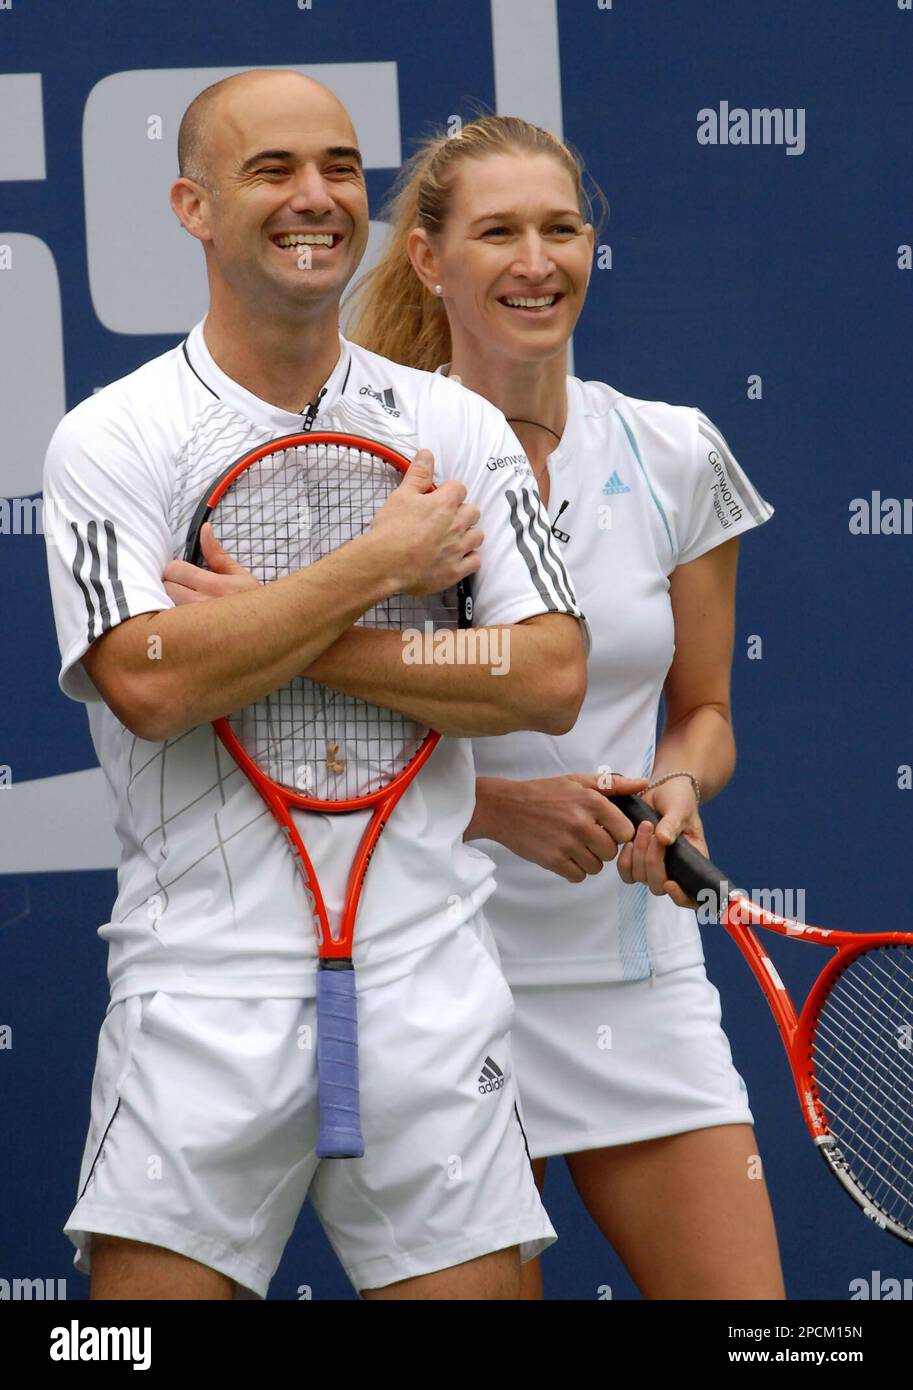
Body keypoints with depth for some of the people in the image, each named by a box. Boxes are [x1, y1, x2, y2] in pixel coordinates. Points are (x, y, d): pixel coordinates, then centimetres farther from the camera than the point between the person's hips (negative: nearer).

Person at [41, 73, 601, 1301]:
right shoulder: (111, 438, 0)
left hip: (428, 982, 2)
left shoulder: (458, 428, 8)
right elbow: (150, 682, -15)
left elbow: (550, 680, -3)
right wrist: (381, 565, -11)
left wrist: (297, 643, -11)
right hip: (202, 996, -2)